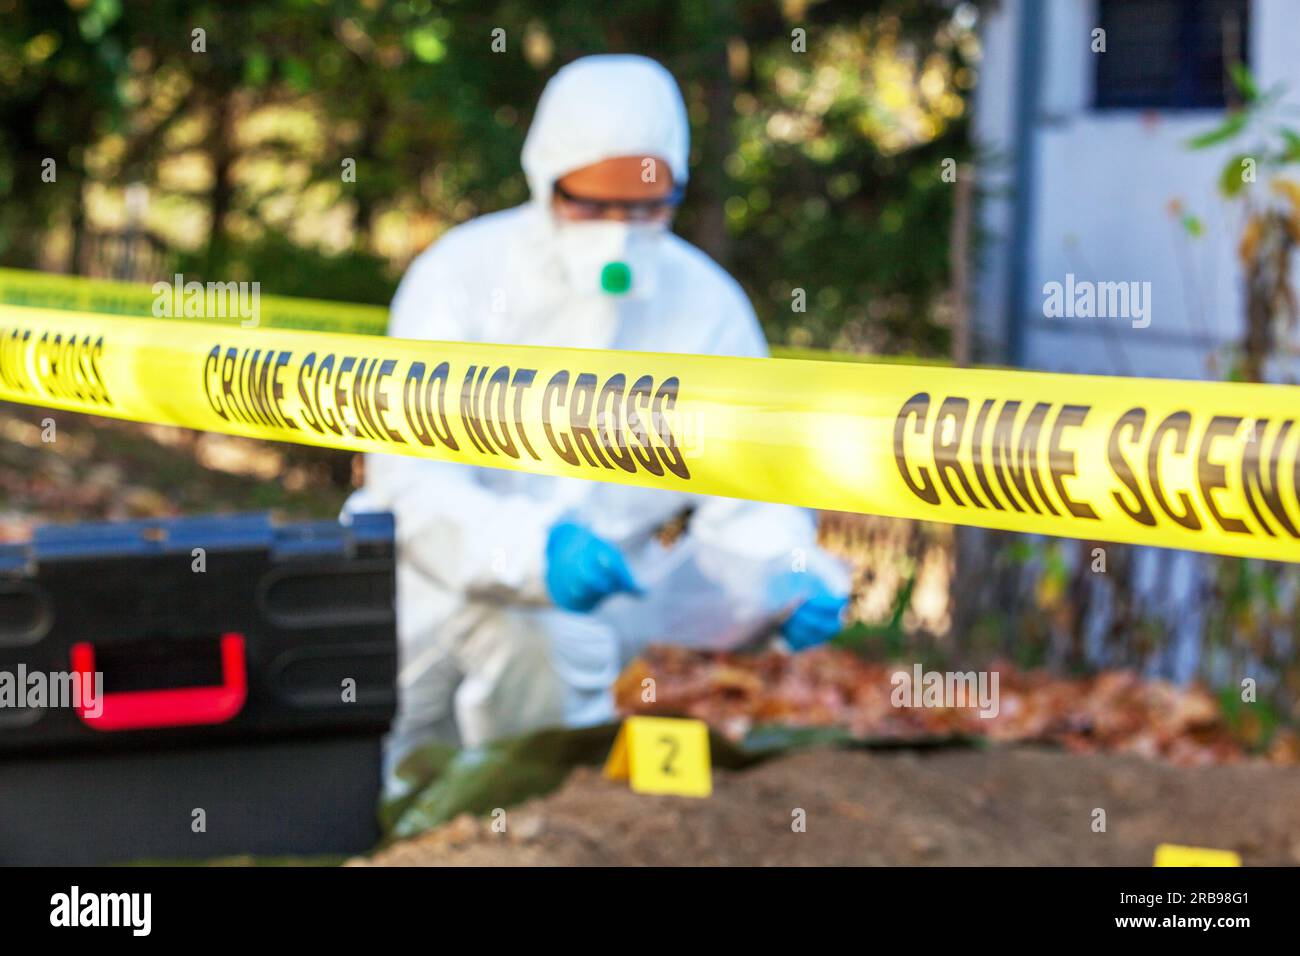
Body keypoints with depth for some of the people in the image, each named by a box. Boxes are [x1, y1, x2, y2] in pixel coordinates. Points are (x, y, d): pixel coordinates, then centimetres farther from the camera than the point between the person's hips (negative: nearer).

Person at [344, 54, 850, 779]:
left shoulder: (707, 304, -4)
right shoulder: (461, 275, -14)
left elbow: (745, 502, -5)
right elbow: (416, 484, -25)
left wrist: (791, 579, -29)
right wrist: (535, 550, -44)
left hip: (594, 595, 2)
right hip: (435, 577, -2)